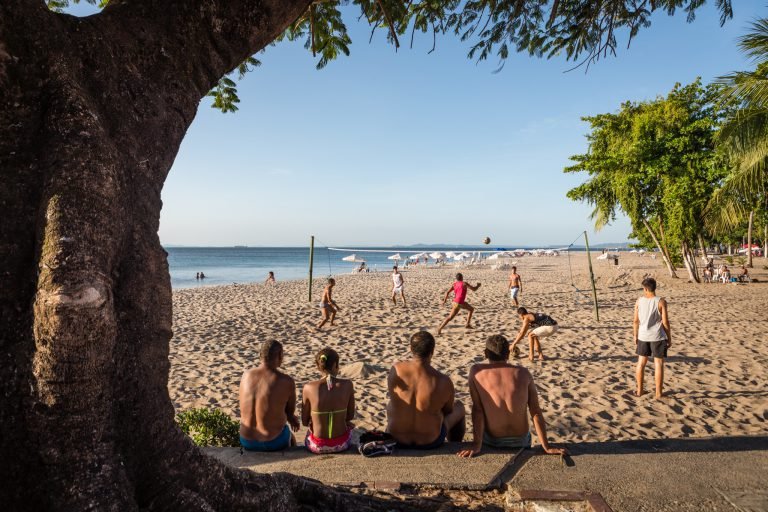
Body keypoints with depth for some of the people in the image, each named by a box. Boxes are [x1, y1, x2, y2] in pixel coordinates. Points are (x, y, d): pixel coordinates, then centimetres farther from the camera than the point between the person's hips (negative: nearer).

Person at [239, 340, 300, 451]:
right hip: (273, 443, -4)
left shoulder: (246, 375, -6)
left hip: (246, 441, 4)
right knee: (290, 438, 33)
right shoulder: (287, 381, -20)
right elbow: (290, 412, -3)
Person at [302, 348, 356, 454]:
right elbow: (350, 417, 0)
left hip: (317, 446, 0)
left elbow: (304, 422, -3)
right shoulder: (347, 385, -12)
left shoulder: (309, 387, -15)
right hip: (342, 444, 0)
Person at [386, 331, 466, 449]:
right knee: (458, 406, 27)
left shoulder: (396, 370, -20)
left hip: (397, 439, 2)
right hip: (430, 441, -1)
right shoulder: (444, 382, -24)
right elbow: (448, 411, -4)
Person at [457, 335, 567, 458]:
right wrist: (547, 447, -10)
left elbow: (477, 409, -17)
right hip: (521, 441, 2)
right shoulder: (523, 373, -9)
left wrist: (476, 444, -18)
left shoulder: (476, 371, -13)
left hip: (491, 442, -1)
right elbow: (536, 412, -11)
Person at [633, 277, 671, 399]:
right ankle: (659, 392, 12)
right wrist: (669, 338, 1)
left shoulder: (639, 301, -3)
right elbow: (665, 322, -10)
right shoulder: (661, 302, -11)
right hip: (658, 337, -3)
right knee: (658, 363, 6)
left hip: (643, 336, 3)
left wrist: (635, 335, 14)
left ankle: (639, 390, 22)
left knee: (641, 362, 14)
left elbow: (636, 321, 2)